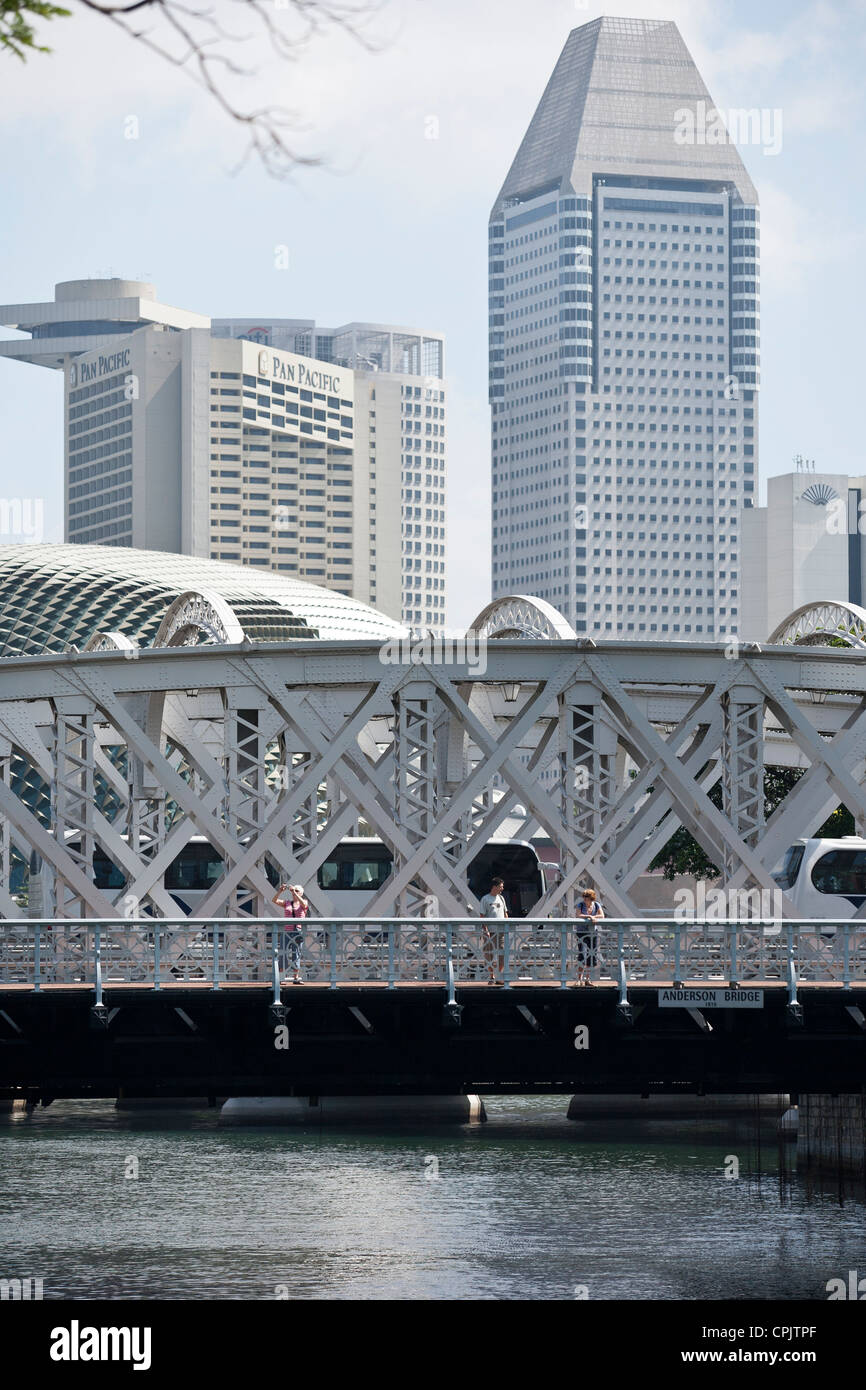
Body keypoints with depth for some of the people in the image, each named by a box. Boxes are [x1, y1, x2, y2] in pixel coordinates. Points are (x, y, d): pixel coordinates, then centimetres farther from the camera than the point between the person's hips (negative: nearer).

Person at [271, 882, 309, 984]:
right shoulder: (287, 903, 13)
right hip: (287, 931, 1)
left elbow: (303, 903, -15)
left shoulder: (304, 904, 9)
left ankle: (296, 977, 7)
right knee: (284, 954, -5)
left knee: (296, 954, 2)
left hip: (298, 932, -1)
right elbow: (274, 900, 3)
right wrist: (280, 891, -12)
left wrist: (294, 891, -20)